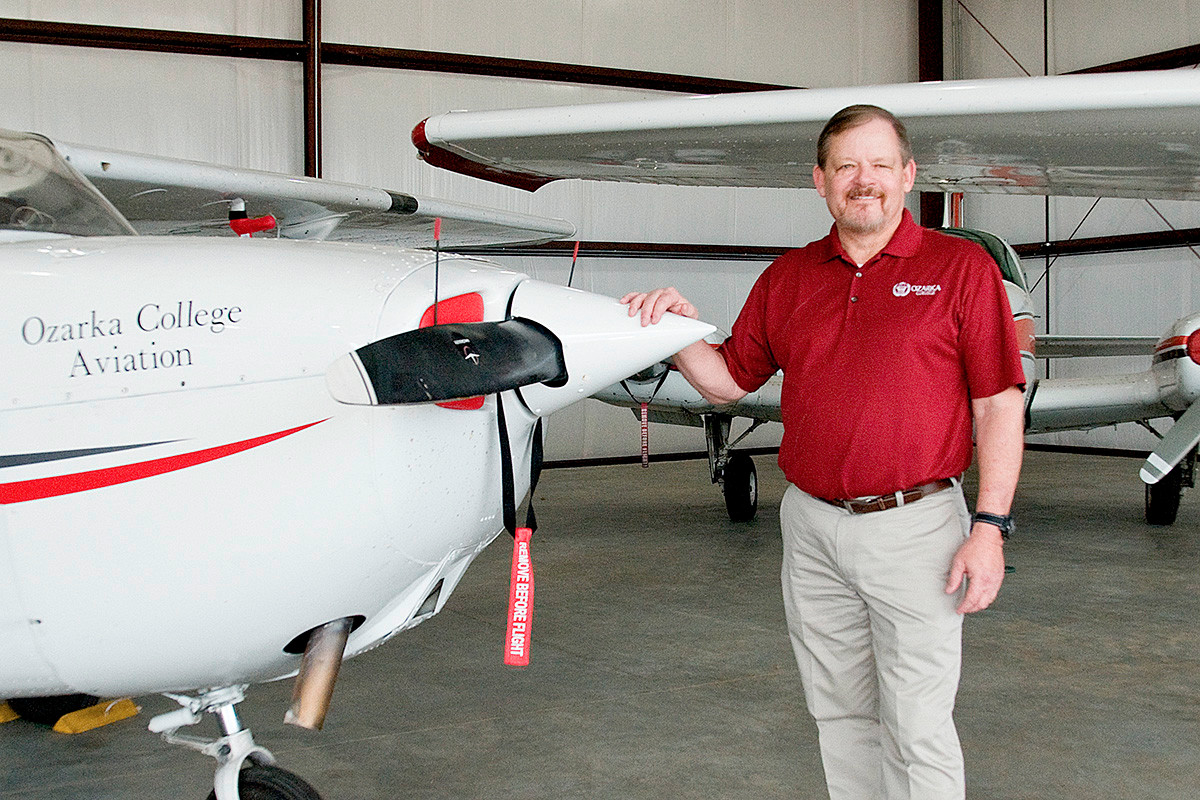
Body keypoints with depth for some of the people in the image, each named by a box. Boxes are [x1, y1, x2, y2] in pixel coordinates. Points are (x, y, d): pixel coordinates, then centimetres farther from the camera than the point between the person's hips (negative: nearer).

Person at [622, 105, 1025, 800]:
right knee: (840, 715, 16)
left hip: (915, 527, -4)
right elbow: (729, 379, 15)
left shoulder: (962, 268, -3)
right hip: (812, 527, 5)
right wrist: (680, 328, -5)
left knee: (917, 730, 0)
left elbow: (1000, 405, -5)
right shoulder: (787, 279, 9)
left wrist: (990, 527, -11)